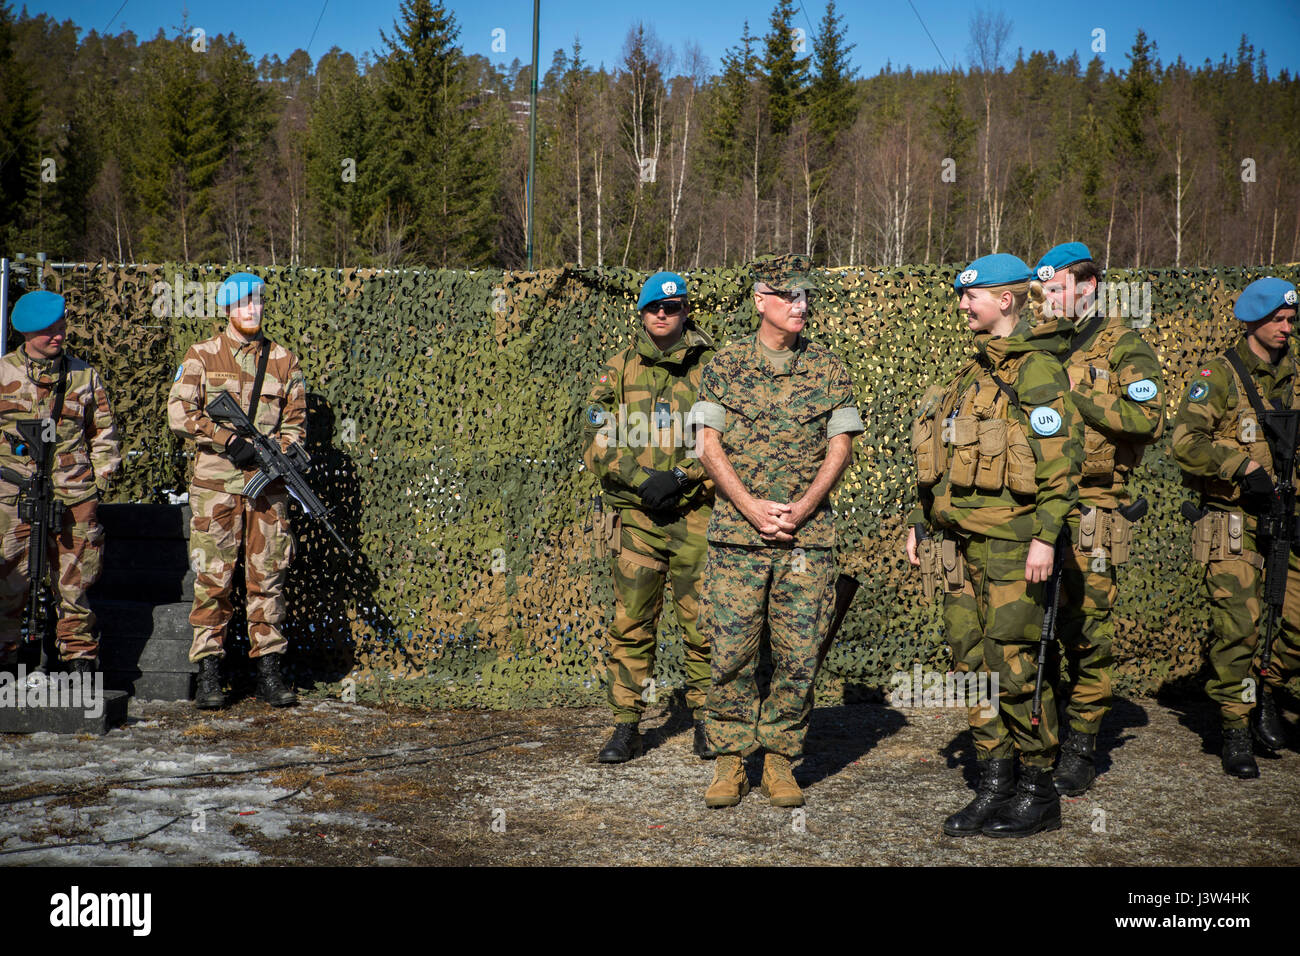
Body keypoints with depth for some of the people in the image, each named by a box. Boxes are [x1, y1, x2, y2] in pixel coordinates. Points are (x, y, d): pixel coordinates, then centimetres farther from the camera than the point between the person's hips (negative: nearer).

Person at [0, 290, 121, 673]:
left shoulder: (84, 375, 11)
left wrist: (103, 475, 10)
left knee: (75, 582, 4)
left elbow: (103, 430, 18)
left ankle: (80, 658, 13)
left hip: (75, 497, 1)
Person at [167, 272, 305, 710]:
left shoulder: (283, 361, 11)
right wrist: (230, 440, -14)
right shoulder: (202, 356, 4)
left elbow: (296, 422, 12)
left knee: (268, 579, 4)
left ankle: (269, 673, 11)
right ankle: (209, 677, 2)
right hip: (216, 481, -2)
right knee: (212, 579, -3)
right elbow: (179, 413, -5)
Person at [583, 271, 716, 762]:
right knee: (631, 623, 2)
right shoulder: (617, 371, 8)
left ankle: (706, 721, 16)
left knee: (702, 623, 2)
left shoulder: (712, 368, 4)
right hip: (636, 514, 1)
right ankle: (625, 726, 10)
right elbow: (596, 443, 3)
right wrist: (643, 478, -11)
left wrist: (682, 477, -12)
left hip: (696, 512, -1)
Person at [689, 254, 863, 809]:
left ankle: (780, 760, 14)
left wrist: (801, 508, -10)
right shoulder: (724, 367, 5)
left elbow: (840, 447, 4)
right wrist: (752, 507, -11)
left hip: (808, 533, 1)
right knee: (731, 652, -1)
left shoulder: (829, 370, 7)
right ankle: (730, 762, 11)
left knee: (798, 656, 1)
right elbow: (708, 446, 1)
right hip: (736, 532, -1)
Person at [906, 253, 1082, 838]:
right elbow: (945, 456, 23)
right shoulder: (976, 371, 18)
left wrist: (1045, 536, -20)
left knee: (1012, 664, -6)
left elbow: (1061, 456, -15)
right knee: (971, 660, 8)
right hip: (963, 538, 8)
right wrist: (920, 519, 19)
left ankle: (1039, 793, 6)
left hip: (1011, 542, -8)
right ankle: (994, 785, 17)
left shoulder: (1037, 369, -9)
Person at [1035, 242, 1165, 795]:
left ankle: (1081, 749, 8)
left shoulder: (1123, 348, 0)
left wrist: (1077, 394, -14)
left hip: (1091, 514, -5)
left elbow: (1147, 419, -15)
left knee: (1087, 633, -2)